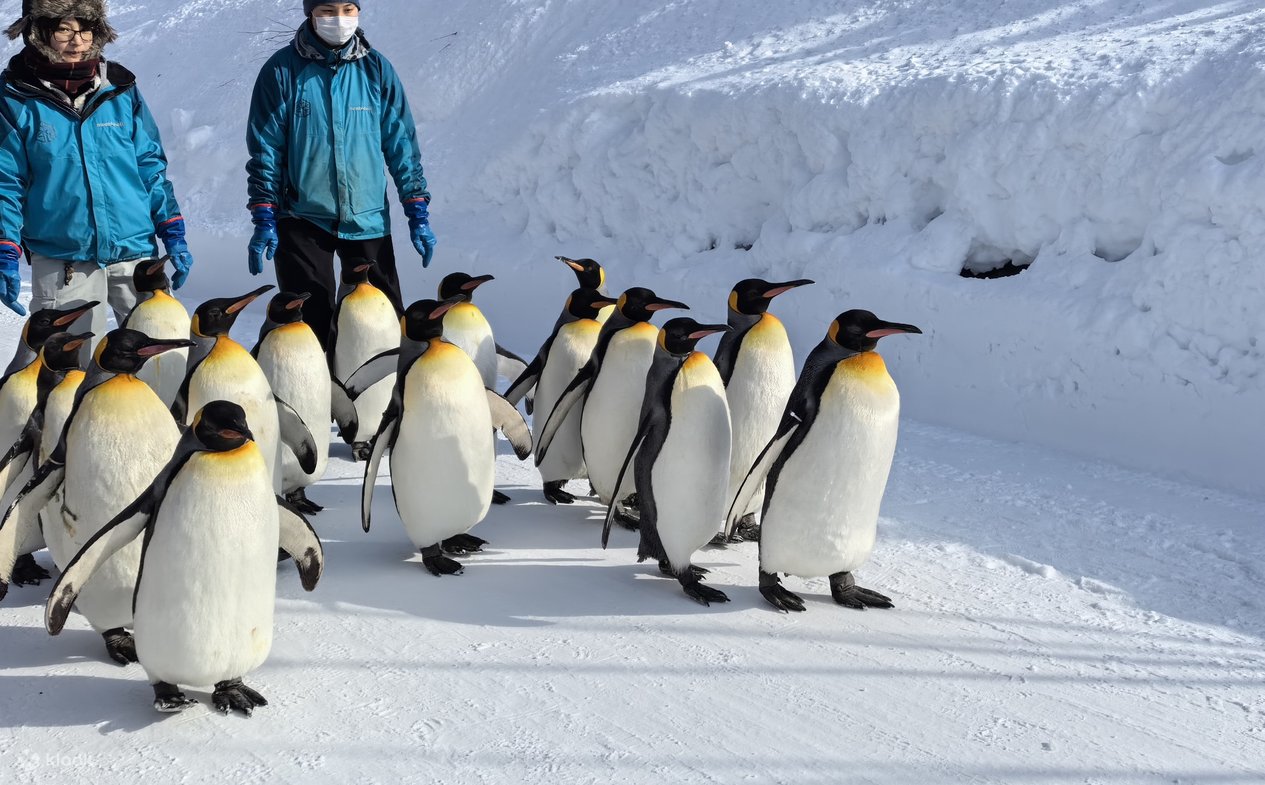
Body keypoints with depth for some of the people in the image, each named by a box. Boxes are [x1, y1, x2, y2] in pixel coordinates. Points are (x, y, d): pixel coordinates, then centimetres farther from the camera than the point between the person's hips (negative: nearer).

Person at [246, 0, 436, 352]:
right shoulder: (282, 71, -3)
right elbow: (264, 149, 0)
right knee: (310, 325, 3)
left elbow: (402, 144, 5)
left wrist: (418, 214, 1)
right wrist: (264, 219, -4)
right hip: (302, 218, -1)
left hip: (367, 219, 2)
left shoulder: (376, 68, 3)